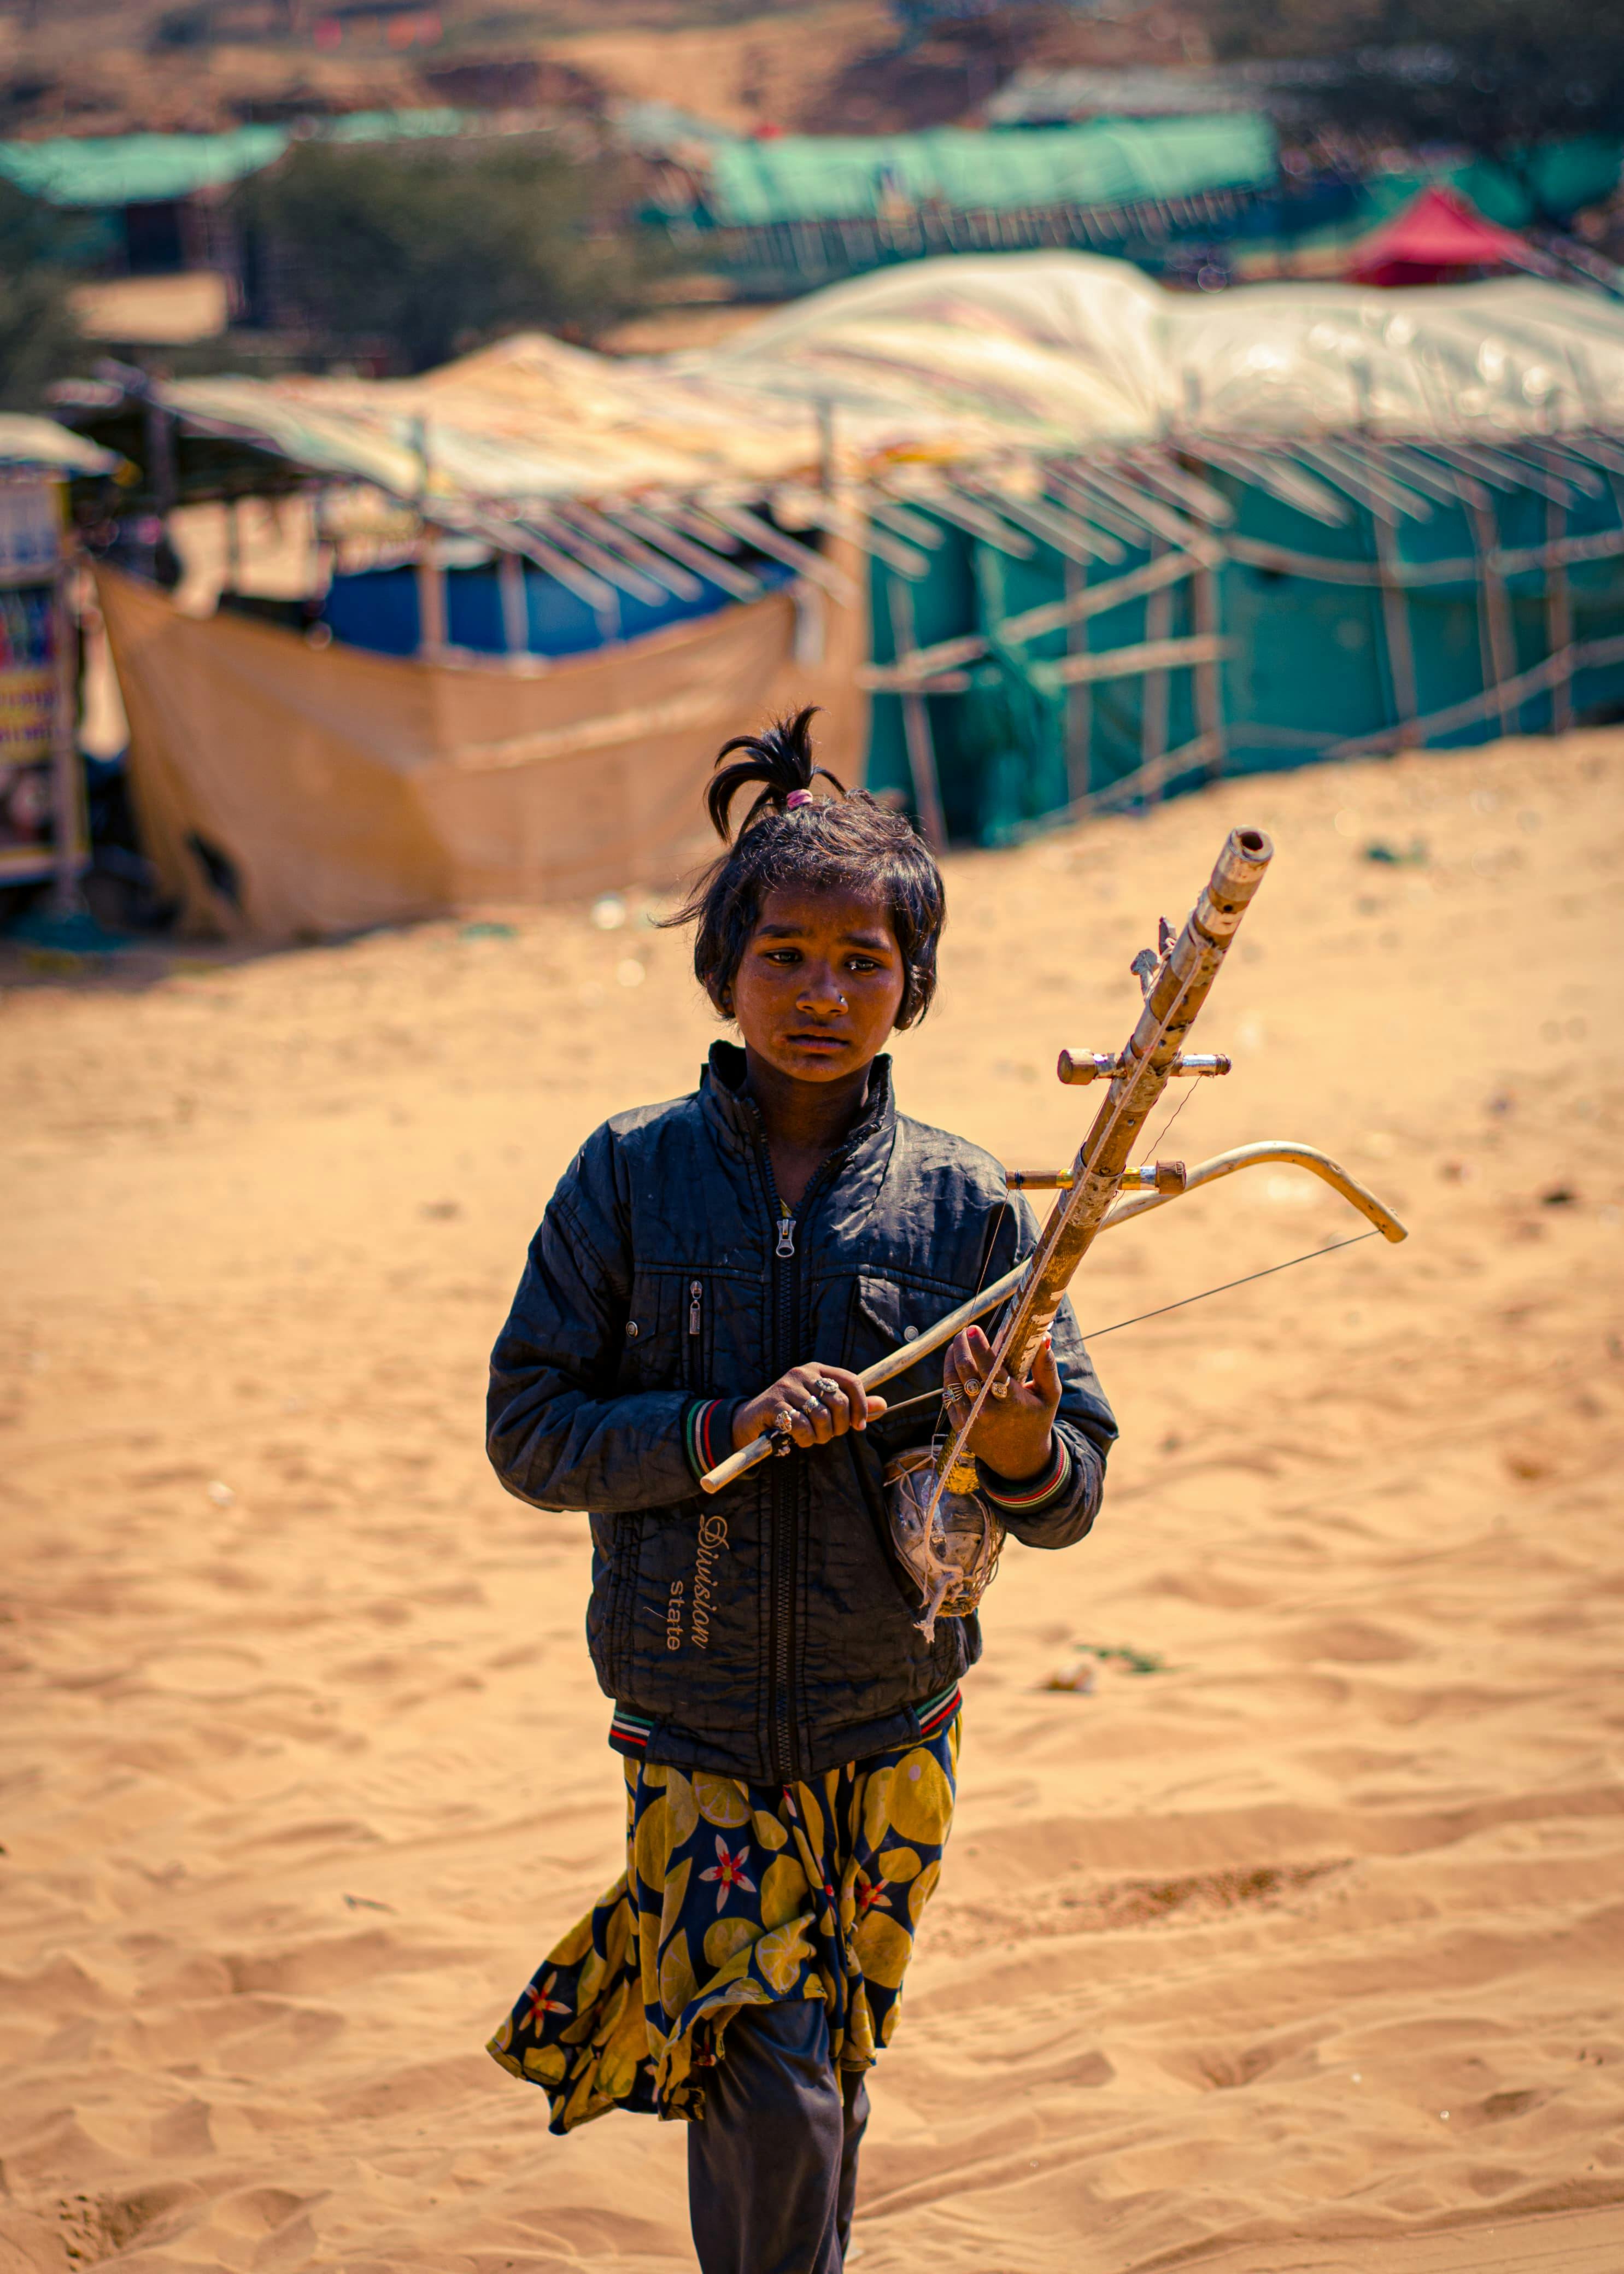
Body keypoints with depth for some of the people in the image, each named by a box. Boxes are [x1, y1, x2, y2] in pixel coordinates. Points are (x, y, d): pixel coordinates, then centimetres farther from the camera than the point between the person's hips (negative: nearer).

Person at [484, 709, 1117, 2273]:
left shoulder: (965, 1205, -2)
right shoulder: (631, 1177, -4)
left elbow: (1070, 1497, -1)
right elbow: (530, 1435, -4)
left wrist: (1015, 1443, -23)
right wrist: (724, 1426, -18)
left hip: (893, 1725, 2)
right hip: (693, 1719, -2)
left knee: (827, 2081, 15)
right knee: (769, 2098, -13)